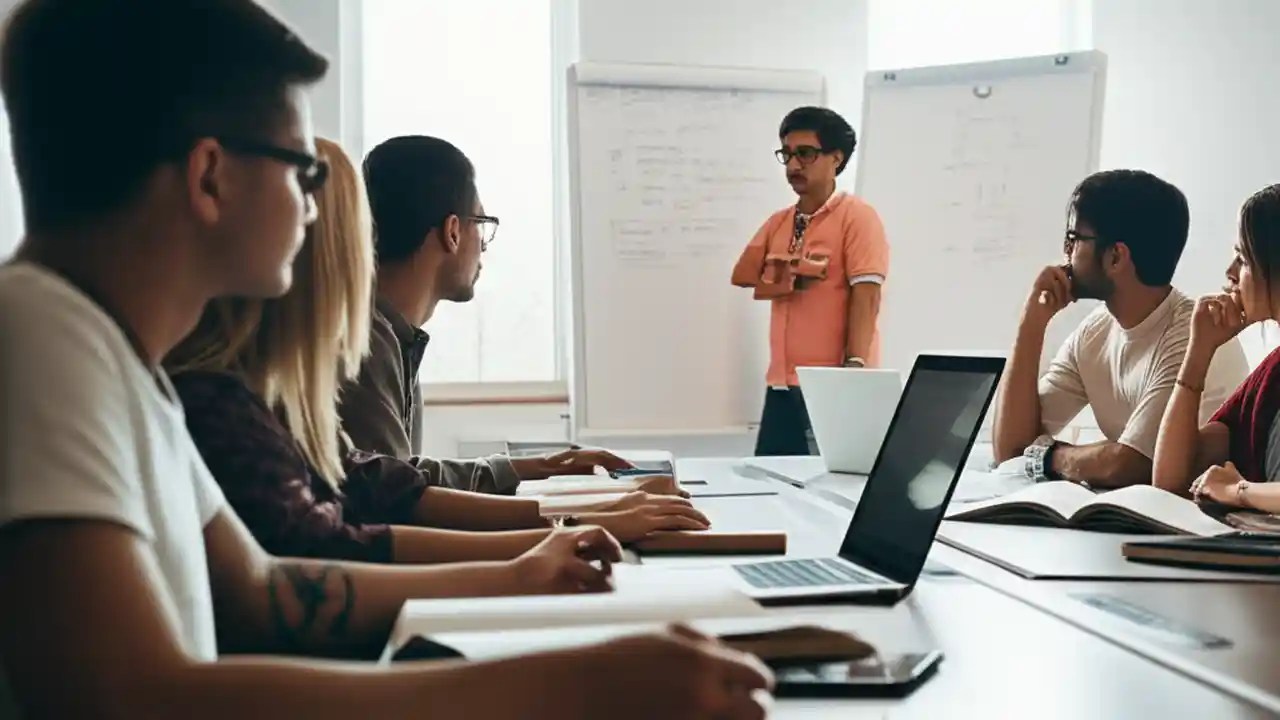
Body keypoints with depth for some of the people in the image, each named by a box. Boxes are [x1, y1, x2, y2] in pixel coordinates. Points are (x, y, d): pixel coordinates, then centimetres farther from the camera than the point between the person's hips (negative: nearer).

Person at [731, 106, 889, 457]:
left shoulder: (857, 216, -5)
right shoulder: (778, 221, 16)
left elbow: (865, 298, -13)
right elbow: (743, 274, 9)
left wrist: (854, 366, -22)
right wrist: (791, 278, -7)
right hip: (783, 383, 7)